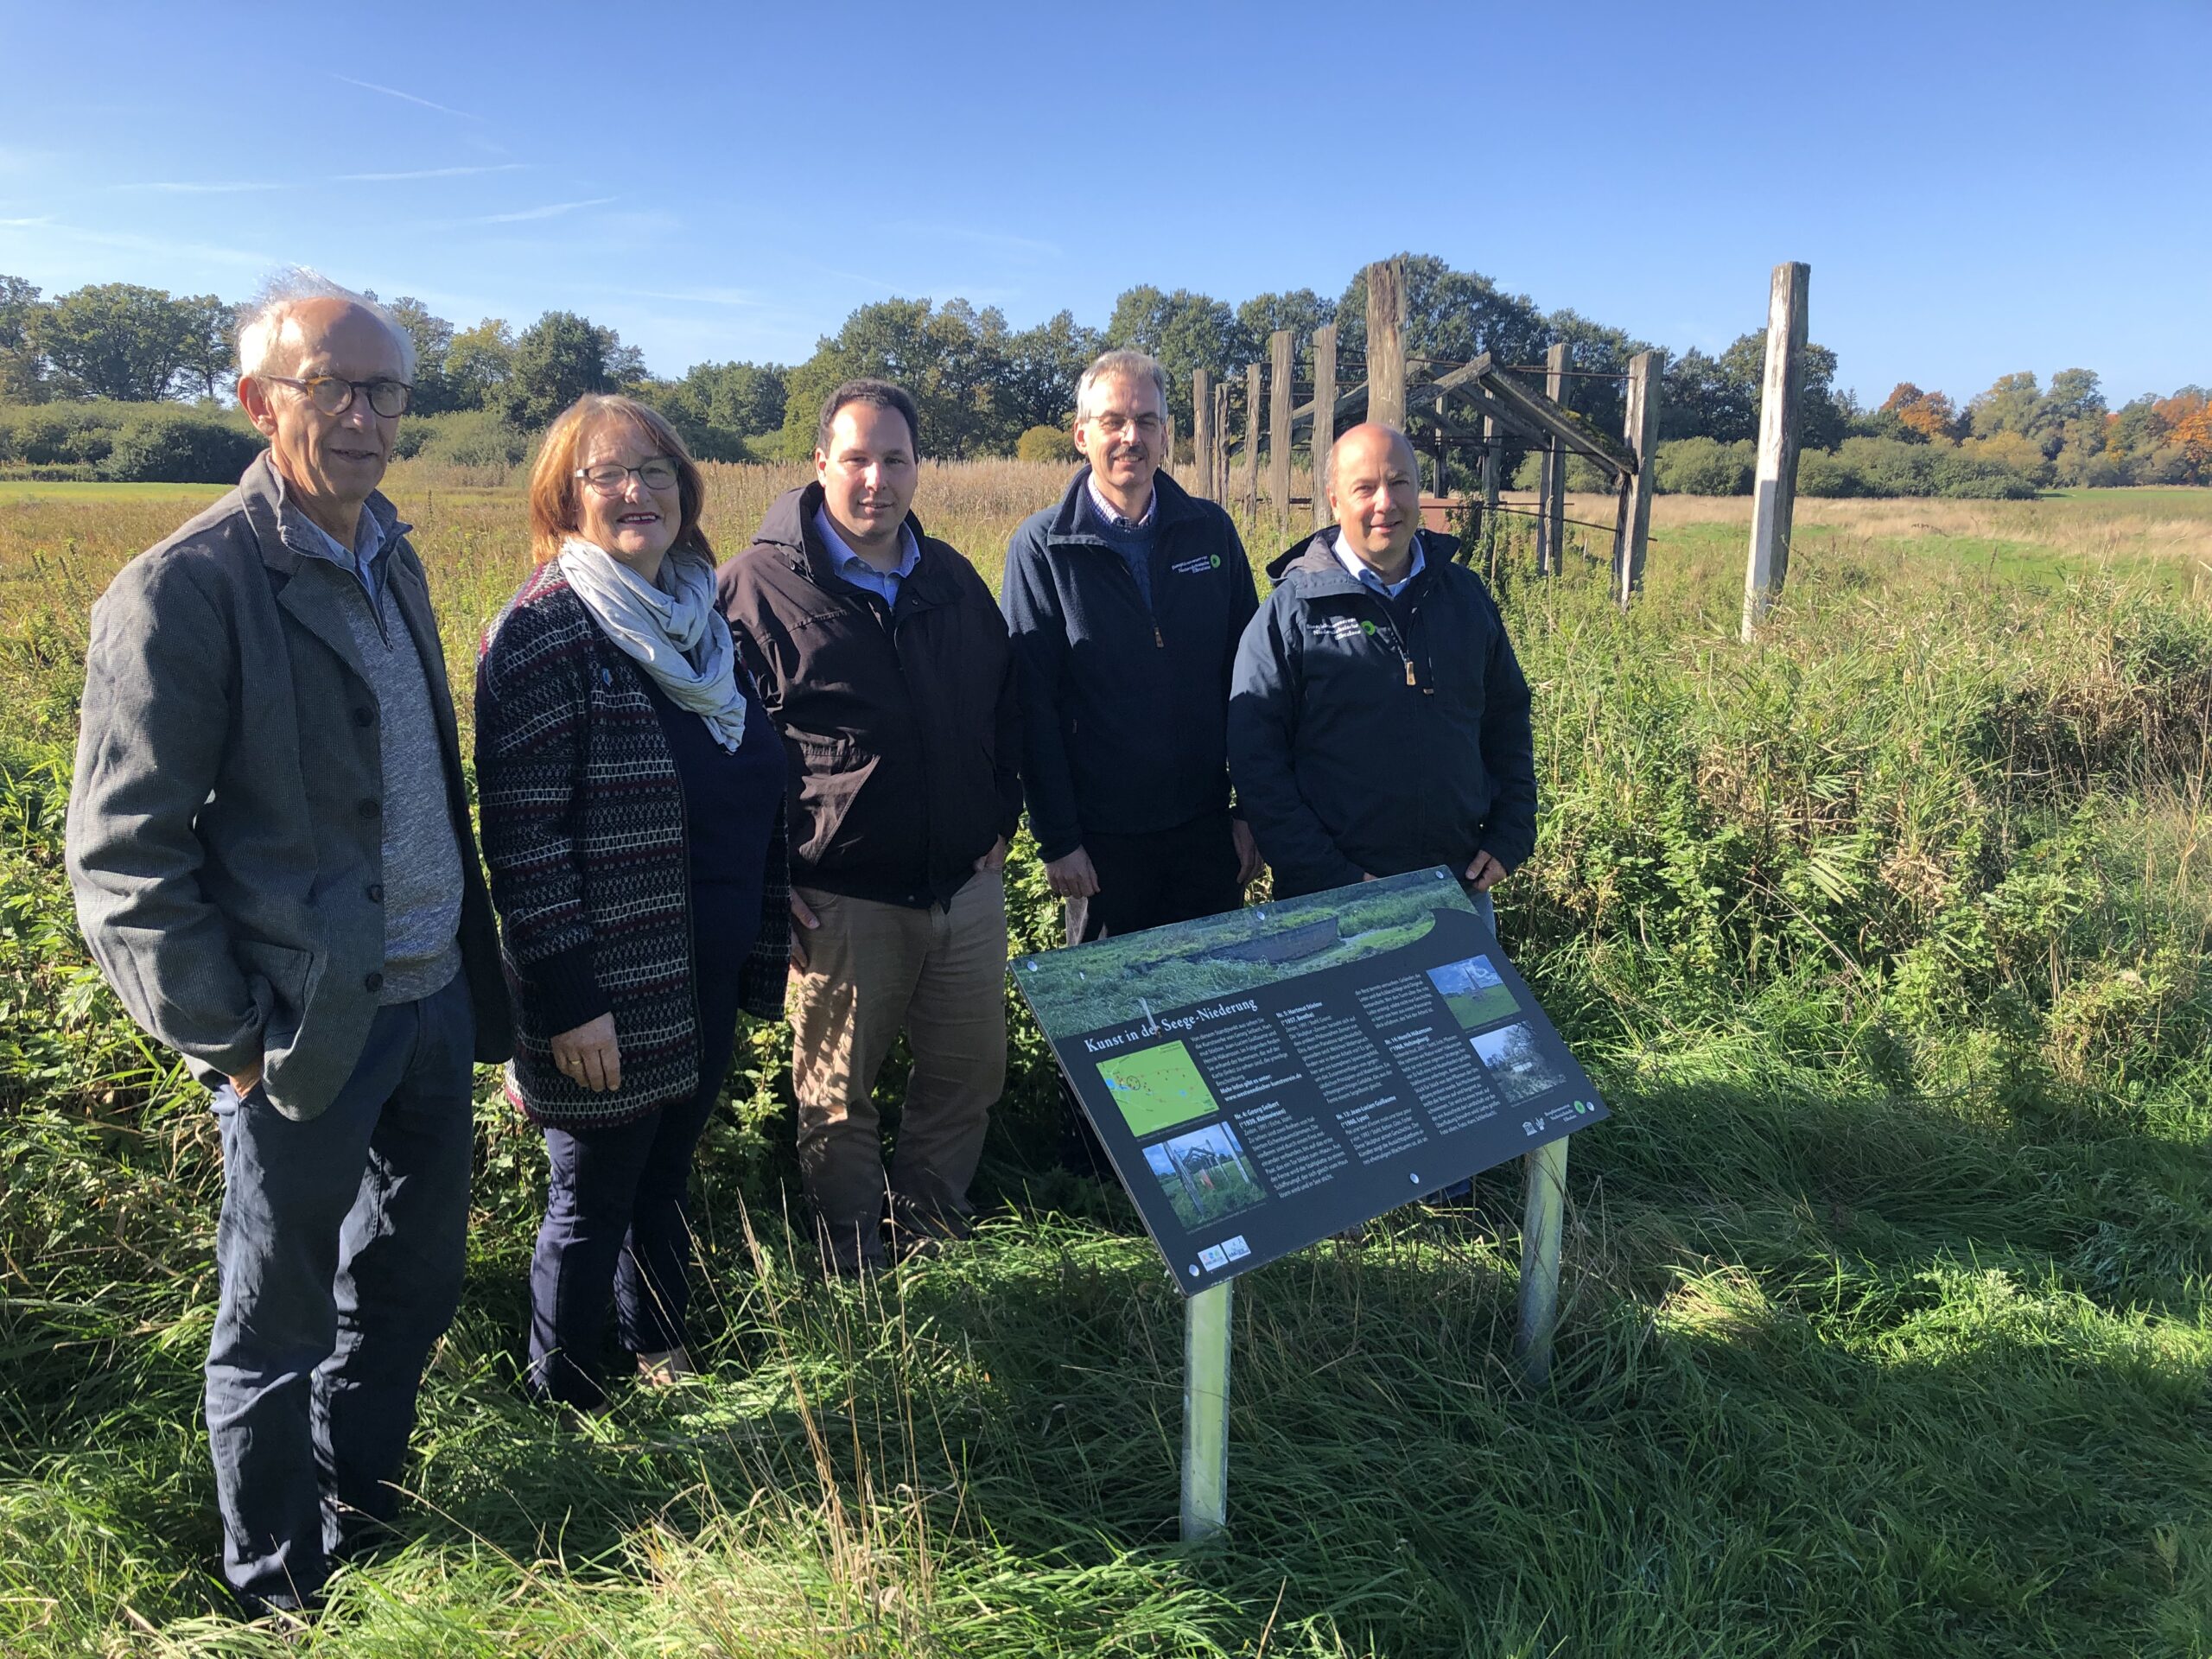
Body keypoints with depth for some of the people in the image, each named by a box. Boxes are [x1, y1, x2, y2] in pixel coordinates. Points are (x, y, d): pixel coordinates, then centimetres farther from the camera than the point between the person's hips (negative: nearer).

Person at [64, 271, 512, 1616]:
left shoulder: (393, 559, 8)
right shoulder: (185, 588, -15)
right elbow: (124, 858, -15)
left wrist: (476, 972, 11)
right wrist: (228, 1042, -13)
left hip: (433, 1000, 7)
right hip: (306, 1033, -7)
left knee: (412, 1291, 22)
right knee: (280, 1332, 13)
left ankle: (366, 1519, 45)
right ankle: (283, 1590, 35)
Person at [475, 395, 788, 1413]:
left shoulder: (703, 620, 8)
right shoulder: (542, 632, -14)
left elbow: (762, 793, 14)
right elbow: (522, 834, -18)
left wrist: (771, 945, 13)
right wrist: (568, 1001, -20)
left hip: (710, 979, 6)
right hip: (608, 1001, -6)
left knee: (665, 1179, 22)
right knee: (594, 1202, 10)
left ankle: (661, 1344, 43)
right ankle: (564, 1397, 32)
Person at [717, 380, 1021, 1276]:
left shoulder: (953, 580, 10)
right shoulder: (761, 583, -7)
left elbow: (1006, 703, 21)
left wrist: (1000, 816, 12)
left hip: (968, 886, 5)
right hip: (843, 898, -5)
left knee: (969, 1070, 15)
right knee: (838, 1095, 9)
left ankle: (929, 1217, 38)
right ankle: (850, 1254, 30)